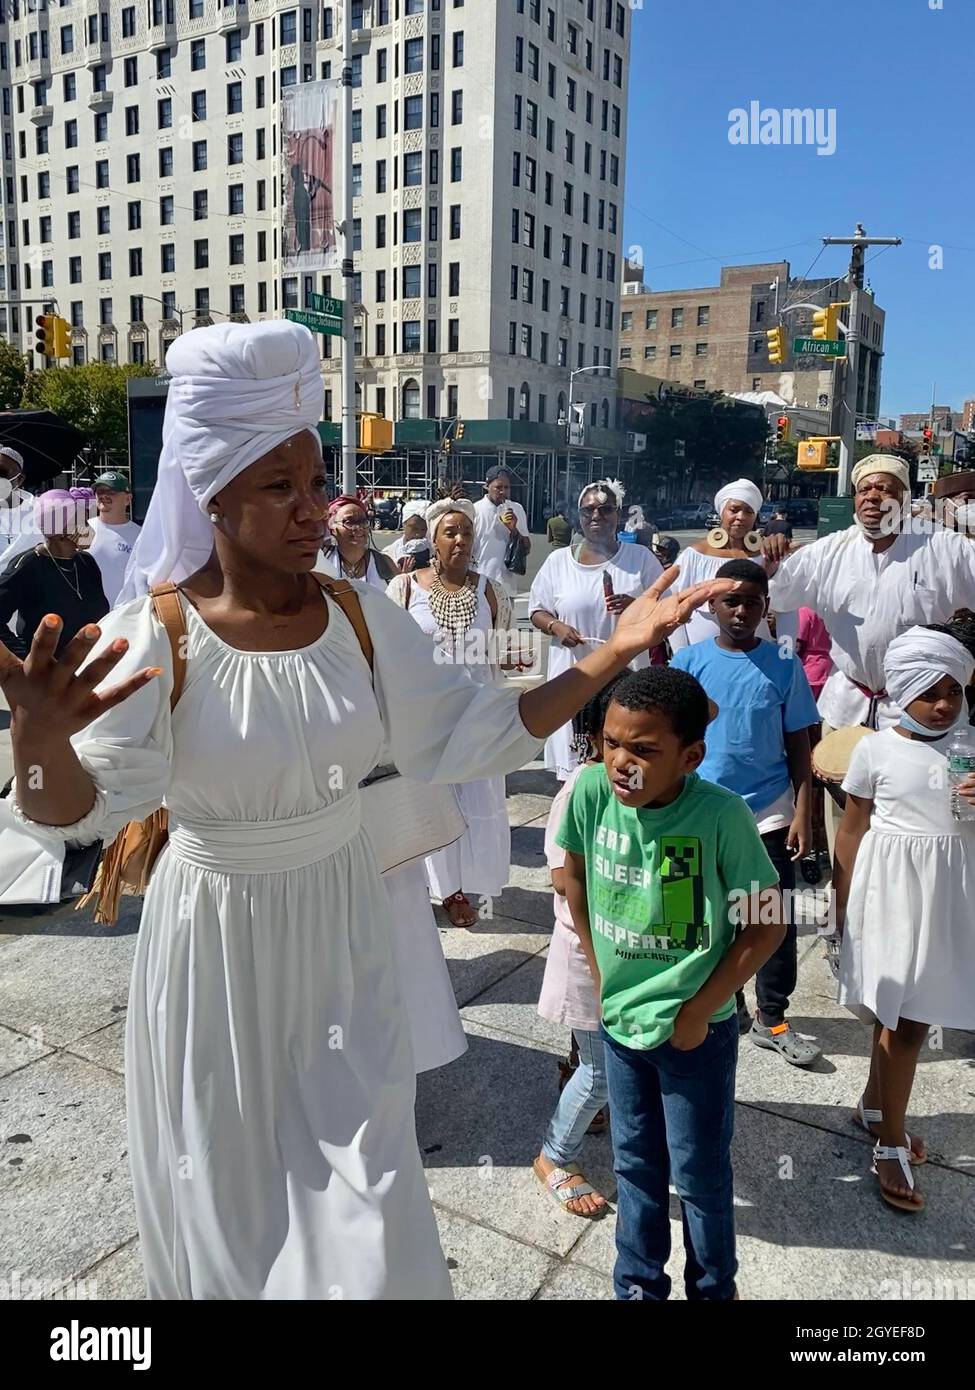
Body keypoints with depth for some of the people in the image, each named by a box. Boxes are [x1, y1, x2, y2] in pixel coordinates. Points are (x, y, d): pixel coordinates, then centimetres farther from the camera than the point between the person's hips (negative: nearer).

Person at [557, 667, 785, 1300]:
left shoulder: (722, 815, -26)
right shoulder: (592, 791, -17)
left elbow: (765, 926, -15)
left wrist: (698, 1011, -12)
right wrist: (597, 969, 4)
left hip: (696, 1030, -3)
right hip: (619, 1017, 4)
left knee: (699, 1174, 16)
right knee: (636, 1163, 22)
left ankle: (713, 1287, 42)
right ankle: (640, 1282, 44)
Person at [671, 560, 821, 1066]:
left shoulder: (784, 665, -3)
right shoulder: (689, 661, -4)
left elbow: (798, 747, 0)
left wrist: (802, 815, -4)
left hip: (769, 812, 0)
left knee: (776, 920, 4)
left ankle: (772, 1019, 21)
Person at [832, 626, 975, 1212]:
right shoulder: (876, 750, -7)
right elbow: (852, 831, -2)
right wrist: (842, 903, 0)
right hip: (894, 890, -4)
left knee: (908, 1011, 15)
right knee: (905, 1020, 0)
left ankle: (874, 1106, 37)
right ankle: (891, 1148, 14)